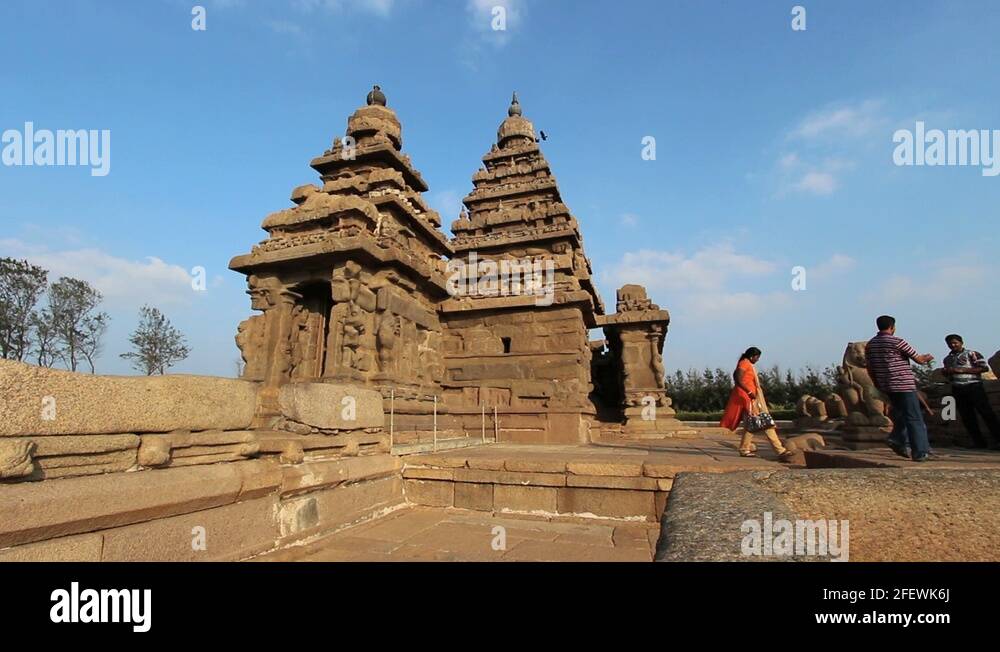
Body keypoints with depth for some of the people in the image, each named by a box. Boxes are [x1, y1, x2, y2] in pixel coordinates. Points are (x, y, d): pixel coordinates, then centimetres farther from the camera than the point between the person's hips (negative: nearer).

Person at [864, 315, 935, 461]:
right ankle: (920, 452, 2)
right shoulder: (897, 342, -12)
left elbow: (870, 369, 11)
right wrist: (926, 357, 19)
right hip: (904, 384, -6)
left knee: (901, 413, 22)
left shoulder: (870, 344, 6)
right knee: (914, 419, 1)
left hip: (886, 386, 6)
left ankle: (898, 439, 8)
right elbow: (918, 359, -4)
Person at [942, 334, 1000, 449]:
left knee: (986, 413, -7)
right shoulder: (947, 359, 16)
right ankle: (979, 442, 13)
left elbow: (985, 367, -9)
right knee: (967, 417, 6)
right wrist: (947, 372, 3)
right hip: (957, 390, 6)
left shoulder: (972, 353, -1)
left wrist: (962, 370, -16)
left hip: (973, 386, -6)